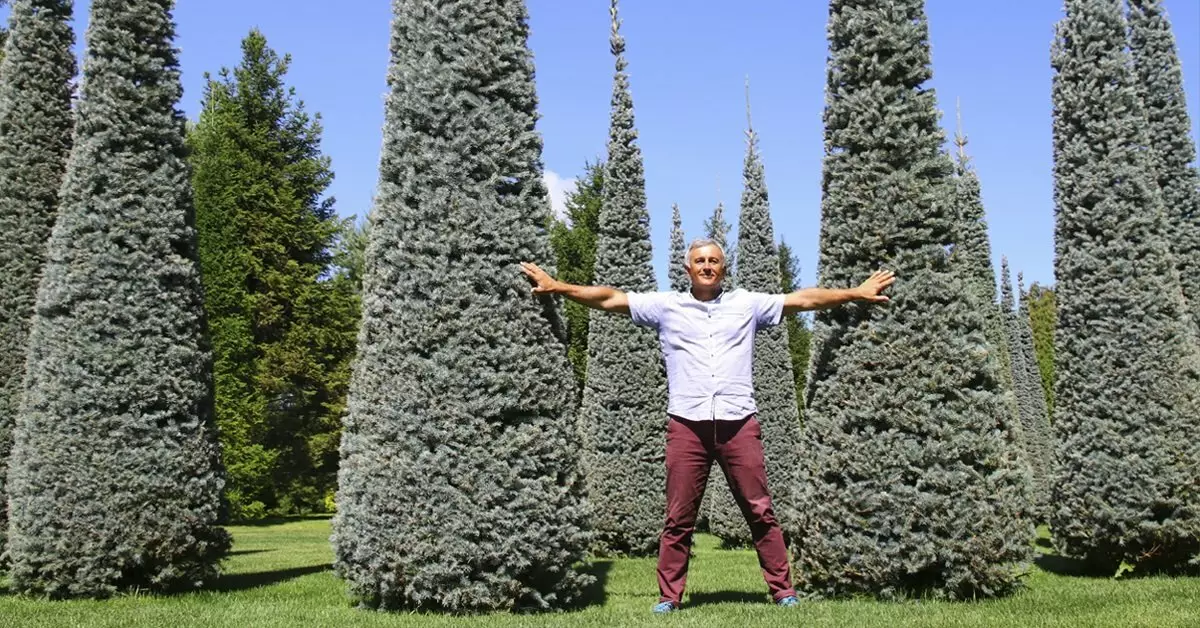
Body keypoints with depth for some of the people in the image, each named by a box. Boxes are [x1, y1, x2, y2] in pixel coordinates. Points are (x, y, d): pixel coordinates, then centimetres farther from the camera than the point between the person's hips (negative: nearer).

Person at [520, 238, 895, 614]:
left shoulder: (747, 304, 11)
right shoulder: (666, 306, 10)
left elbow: (803, 299, 9)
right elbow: (611, 299, 6)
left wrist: (856, 293, 3)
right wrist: (557, 287, -1)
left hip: (738, 424, 0)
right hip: (687, 426, 0)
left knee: (760, 512, 5)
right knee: (678, 518, 4)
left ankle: (783, 591, 14)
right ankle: (669, 597, 13)